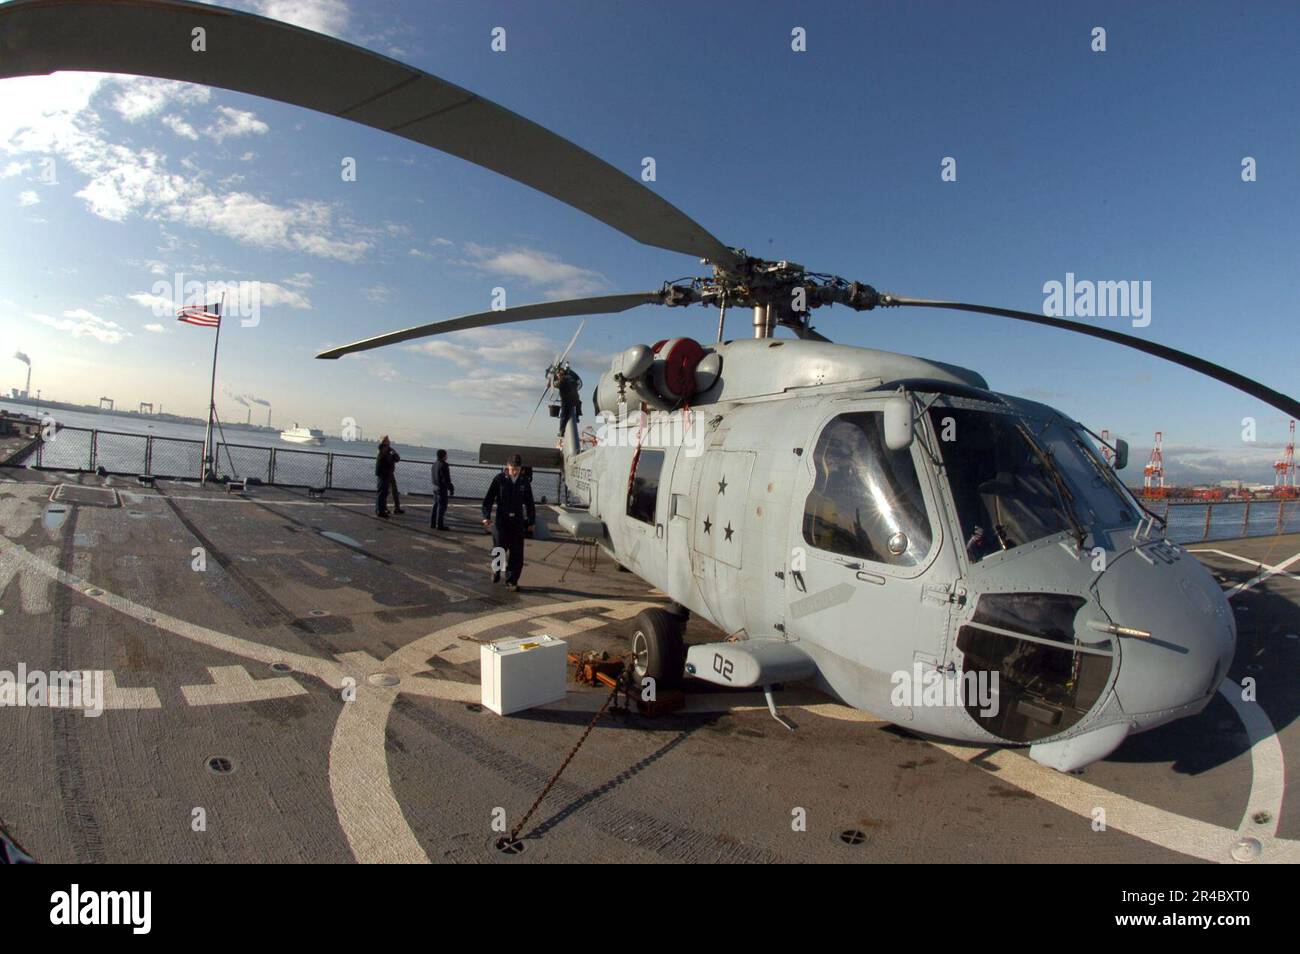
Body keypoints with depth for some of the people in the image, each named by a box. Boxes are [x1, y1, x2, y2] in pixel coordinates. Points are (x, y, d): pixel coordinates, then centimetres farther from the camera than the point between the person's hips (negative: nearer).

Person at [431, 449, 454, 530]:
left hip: (435, 487, 9)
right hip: (442, 488, -9)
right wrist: (451, 489, -14)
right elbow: (446, 479, -20)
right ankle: (440, 525, 0)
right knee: (442, 506, -2)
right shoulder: (444, 465, -18)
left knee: (436, 505, 16)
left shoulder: (435, 464, 10)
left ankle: (433, 523, 22)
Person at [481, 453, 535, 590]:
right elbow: (488, 499, -3)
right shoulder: (499, 479, -3)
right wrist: (486, 516, -13)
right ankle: (496, 569, 27)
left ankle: (511, 581, 12)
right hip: (501, 520, -2)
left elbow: (529, 503, 13)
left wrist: (531, 521, 13)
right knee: (499, 549, -3)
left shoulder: (524, 482, 5)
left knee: (516, 553, 1)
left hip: (518, 522, 2)